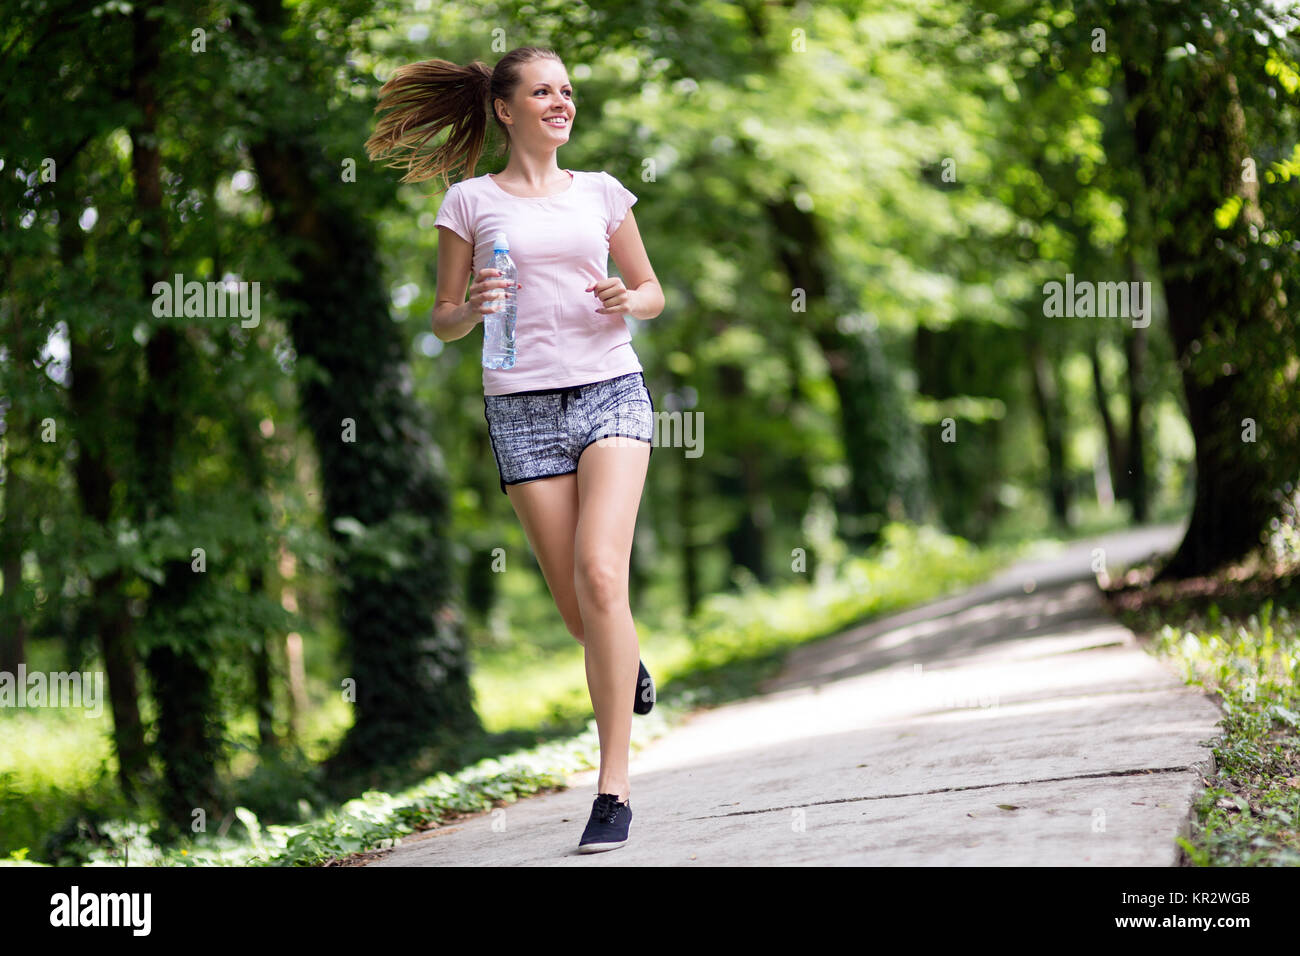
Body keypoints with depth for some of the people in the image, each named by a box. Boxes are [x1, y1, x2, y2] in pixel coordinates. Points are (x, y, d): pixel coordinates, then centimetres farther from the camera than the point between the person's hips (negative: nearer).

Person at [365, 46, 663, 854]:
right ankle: (631, 668, 38)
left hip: (611, 389, 0)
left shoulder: (601, 193, 11)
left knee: (600, 573, -19)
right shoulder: (472, 202, 6)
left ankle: (614, 787, -16)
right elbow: (444, 322, 9)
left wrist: (628, 300, -3)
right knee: (577, 605, 0)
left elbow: (653, 291, 19)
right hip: (523, 408, 0)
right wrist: (474, 310, -13)